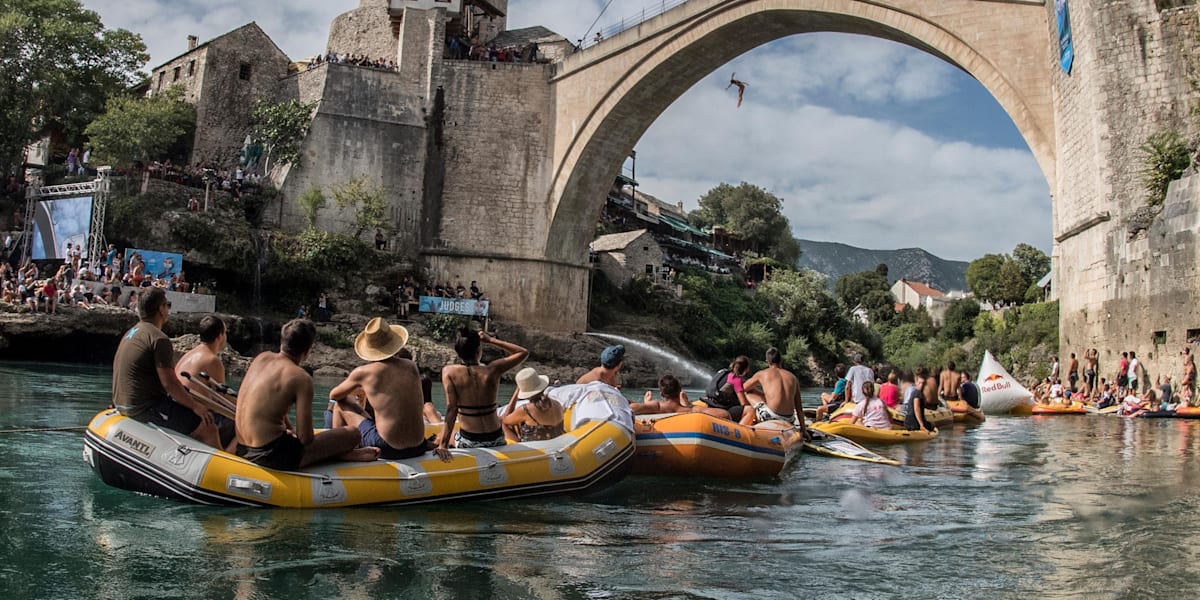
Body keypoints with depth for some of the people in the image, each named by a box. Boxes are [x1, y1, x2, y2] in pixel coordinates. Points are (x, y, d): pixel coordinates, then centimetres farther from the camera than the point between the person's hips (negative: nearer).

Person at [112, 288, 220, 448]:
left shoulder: (130, 333, 15)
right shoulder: (159, 338, -16)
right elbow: (169, 383, -20)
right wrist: (195, 406, -9)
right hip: (144, 408, -11)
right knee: (209, 430, -12)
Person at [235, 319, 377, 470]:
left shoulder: (261, 358, 9)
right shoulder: (301, 378, -13)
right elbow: (306, 439, -13)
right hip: (270, 456, -9)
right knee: (353, 433, -3)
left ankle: (336, 453, 24)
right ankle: (341, 455, 24)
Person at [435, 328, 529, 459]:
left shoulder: (449, 372, -11)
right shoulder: (493, 370, -9)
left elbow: (451, 408, -19)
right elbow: (524, 353, 5)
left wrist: (443, 444, -21)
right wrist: (491, 340, 6)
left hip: (467, 442, -1)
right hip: (495, 441, 1)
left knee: (439, 440, 32)